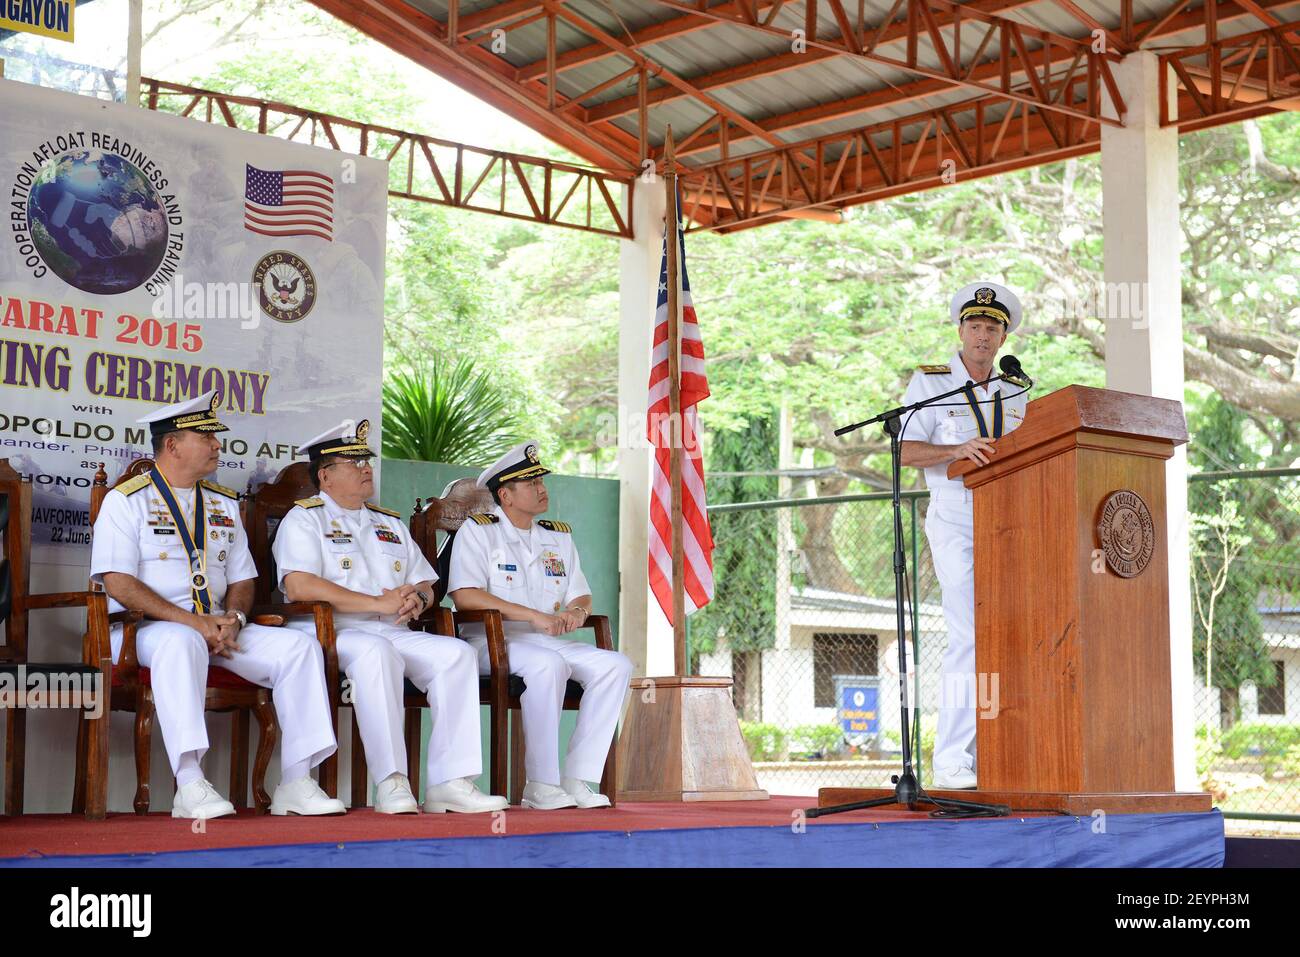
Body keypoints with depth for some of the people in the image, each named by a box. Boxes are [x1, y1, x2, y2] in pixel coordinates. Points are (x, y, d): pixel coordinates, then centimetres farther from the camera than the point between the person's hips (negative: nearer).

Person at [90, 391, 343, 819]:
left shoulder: (224, 505, 20)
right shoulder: (126, 501, 1)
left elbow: (242, 579, 18)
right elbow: (118, 583, -11)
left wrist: (232, 617, -7)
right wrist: (191, 621, -20)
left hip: (217, 628, 6)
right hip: (145, 629, -6)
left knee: (299, 646, -15)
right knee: (181, 643, -40)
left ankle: (296, 784, -18)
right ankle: (190, 787, -44)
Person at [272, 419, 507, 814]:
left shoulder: (391, 524, 28)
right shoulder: (304, 519, 5)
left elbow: (426, 583, 27)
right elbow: (298, 587, -13)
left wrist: (417, 599, -2)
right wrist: (379, 603, -14)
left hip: (395, 633, 6)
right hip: (330, 633, -6)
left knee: (457, 652, -20)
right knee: (375, 651, -39)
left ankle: (449, 782, -26)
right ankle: (391, 783, -40)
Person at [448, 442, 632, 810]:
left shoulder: (559, 536, 19)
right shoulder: (478, 530, -1)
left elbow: (581, 595, 19)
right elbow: (465, 596, -14)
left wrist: (576, 611, -9)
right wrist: (535, 616, -19)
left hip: (549, 641, 6)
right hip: (490, 641, -6)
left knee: (616, 664, -17)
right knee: (548, 664, -36)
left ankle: (577, 779, -20)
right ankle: (541, 784, -30)